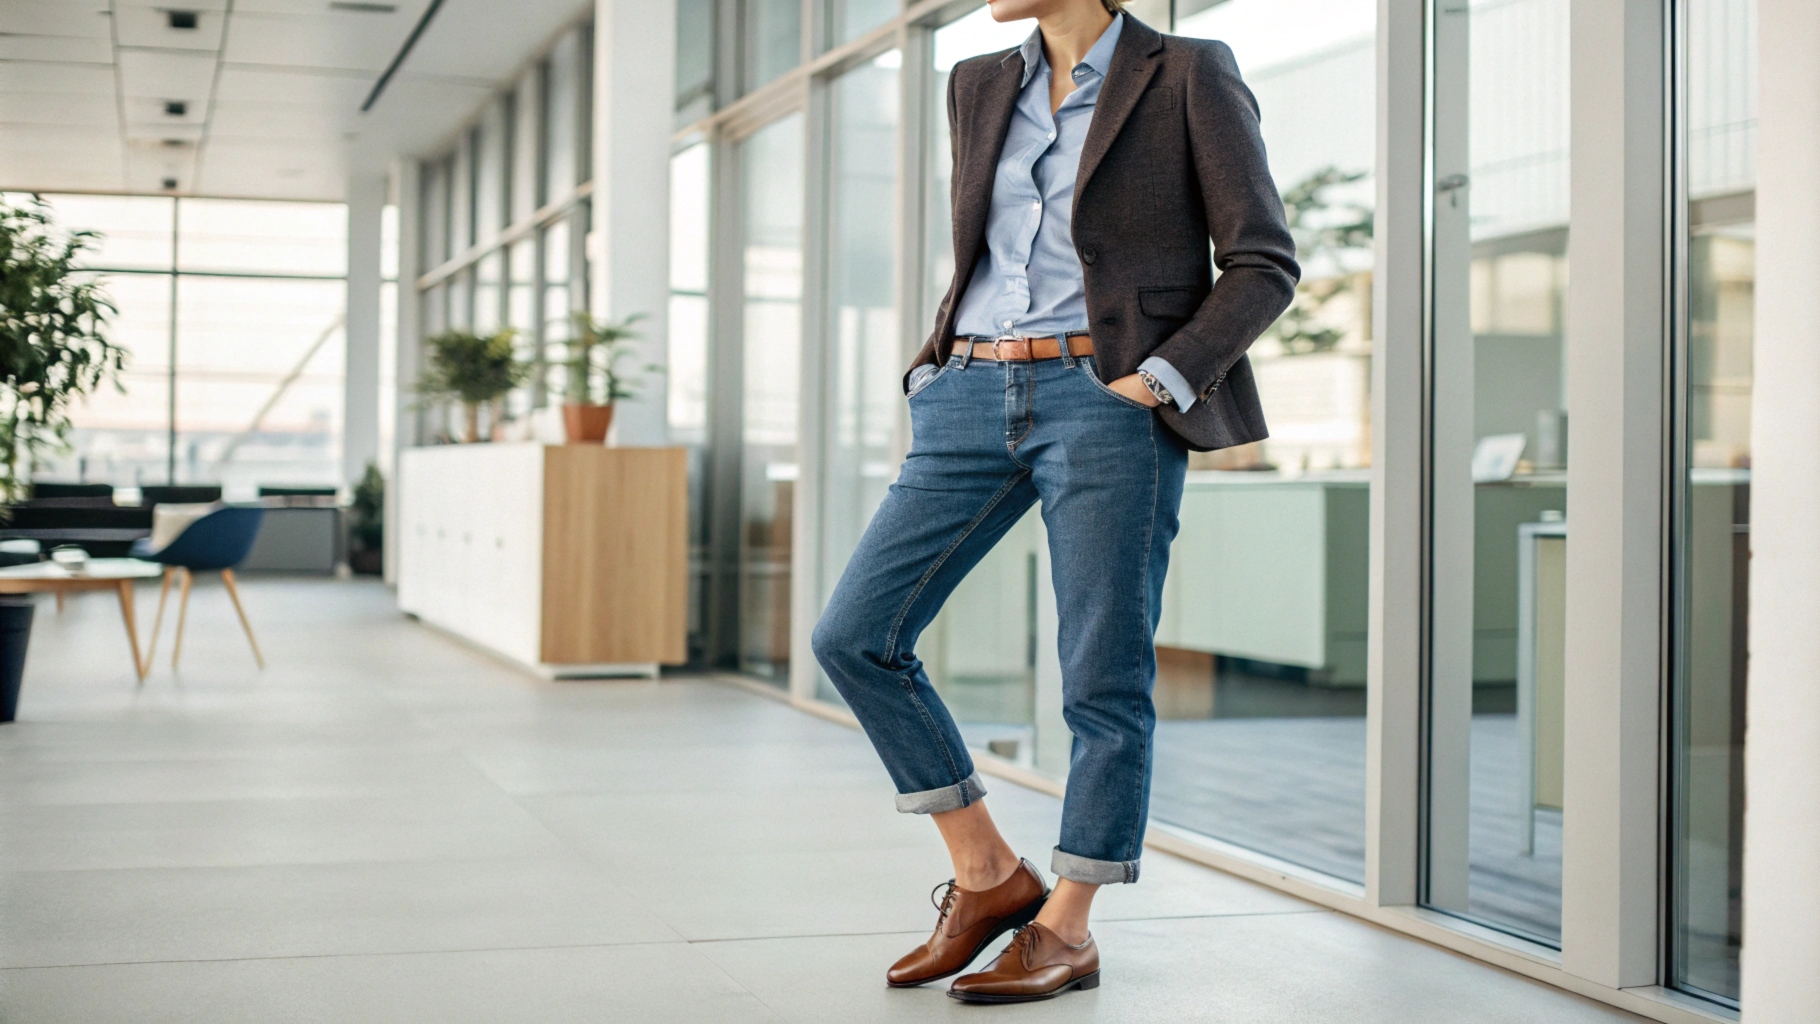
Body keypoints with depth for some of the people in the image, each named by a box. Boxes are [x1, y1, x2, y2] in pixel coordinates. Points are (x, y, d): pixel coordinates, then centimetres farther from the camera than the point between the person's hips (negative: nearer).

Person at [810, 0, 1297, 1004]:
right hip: (972, 400, 6)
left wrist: (1162, 380, -13)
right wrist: (943, 371, 12)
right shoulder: (981, 87, 15)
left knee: (1102, 681, -2)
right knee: (854, 634, 0)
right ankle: (989, 876, 12)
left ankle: (1065, 930, 14)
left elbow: (1264, 262, -3)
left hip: (1107, 405, -6)